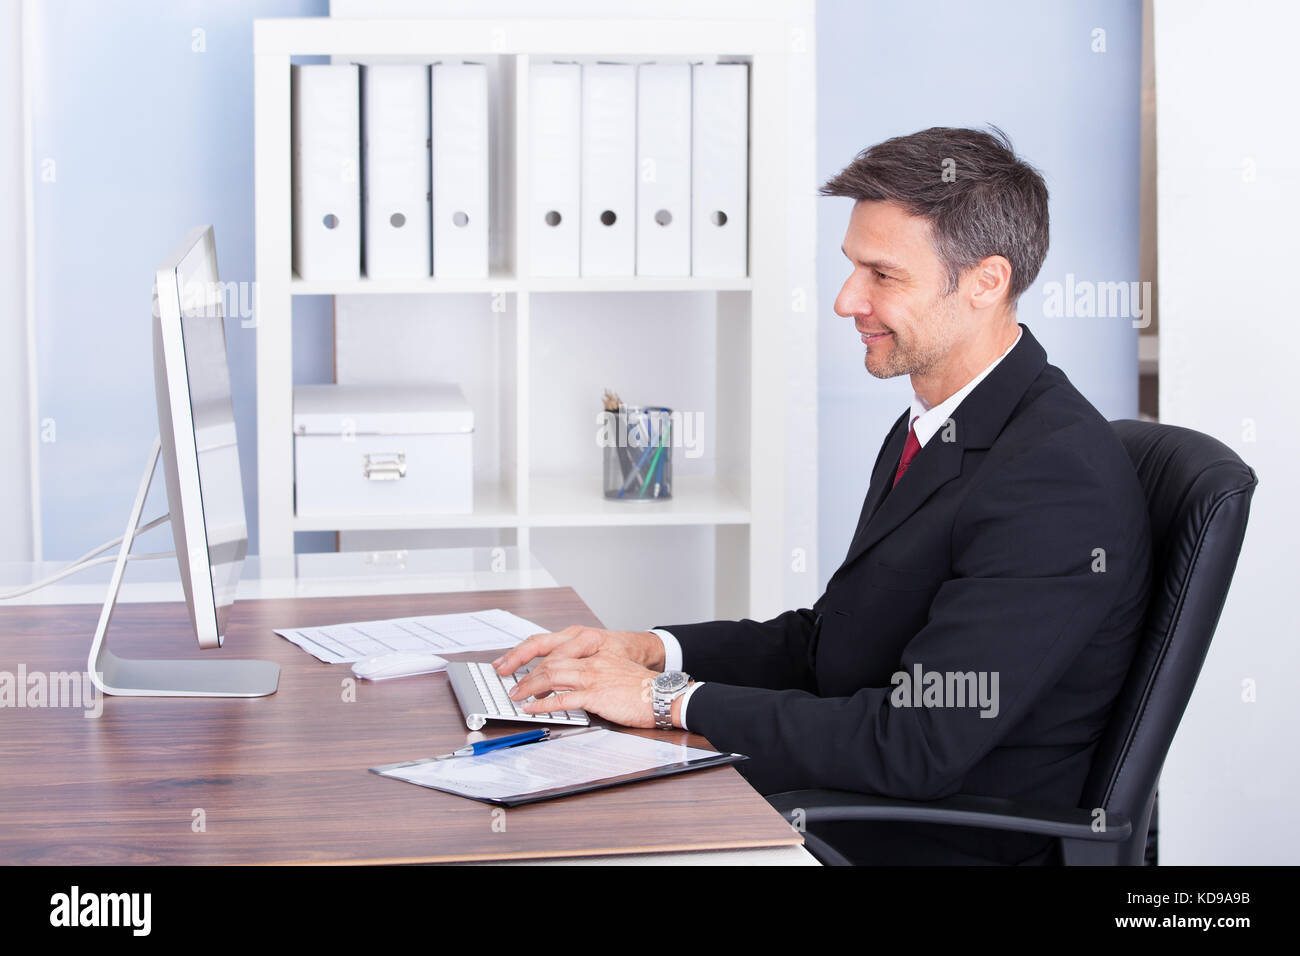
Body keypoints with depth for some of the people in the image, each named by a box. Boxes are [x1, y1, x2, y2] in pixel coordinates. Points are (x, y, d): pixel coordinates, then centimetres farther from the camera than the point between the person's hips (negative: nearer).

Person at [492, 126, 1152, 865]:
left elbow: (917, 745, -25)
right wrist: (651, 649, 1)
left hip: (950, 844, -8)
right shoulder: (926, 430, 10)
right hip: (846, 803, 8)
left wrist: (669, 698, -18)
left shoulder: (1059, 478, -22)